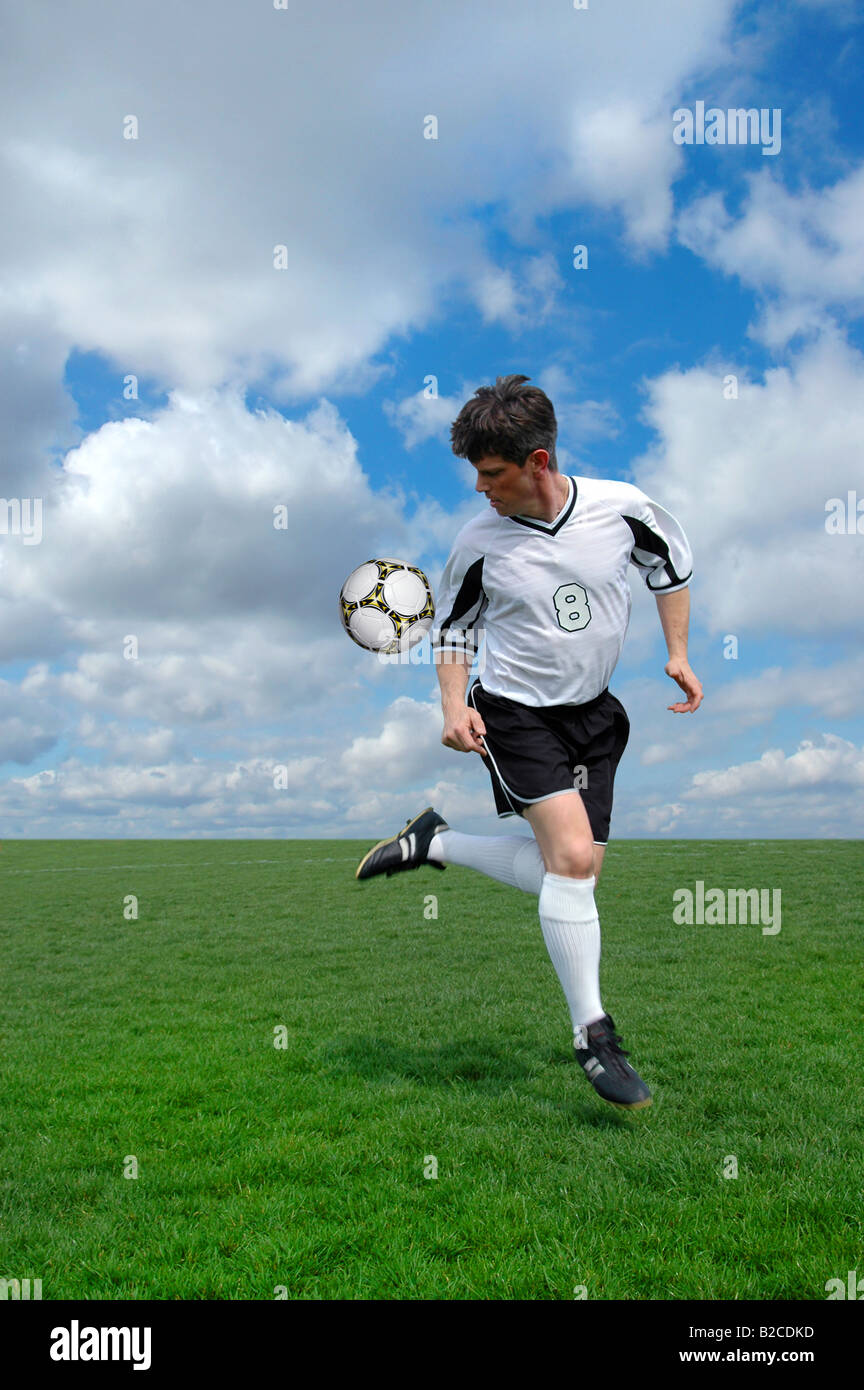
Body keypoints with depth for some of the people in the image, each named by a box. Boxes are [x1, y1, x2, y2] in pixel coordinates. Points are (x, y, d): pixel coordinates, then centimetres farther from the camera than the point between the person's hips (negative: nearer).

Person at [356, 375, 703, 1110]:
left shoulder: (621, 505, -10)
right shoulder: (479, 541, -12)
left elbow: (672, 561, 10)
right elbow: (453, 625, 4)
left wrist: (678, 655, 4)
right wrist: (455, 707, -10)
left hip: (594, 715, 4)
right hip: (516, 712, -4)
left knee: (572, 870, 5)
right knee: (572, 858, -19)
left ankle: (433, 842, 22)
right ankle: (594, 1036, -4)